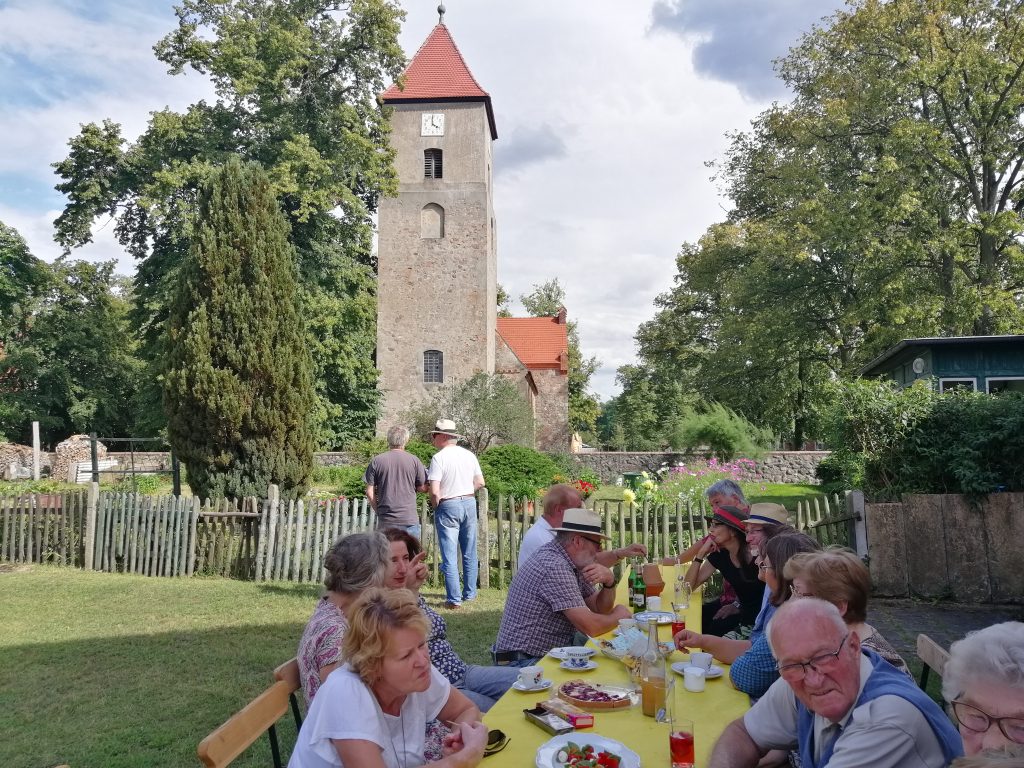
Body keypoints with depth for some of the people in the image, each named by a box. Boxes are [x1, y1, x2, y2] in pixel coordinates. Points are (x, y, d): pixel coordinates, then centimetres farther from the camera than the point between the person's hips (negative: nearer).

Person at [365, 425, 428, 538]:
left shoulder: (376, 461, -1)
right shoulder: (414, 460, -3)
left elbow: (370, 493, 0)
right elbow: (423, 488, 2)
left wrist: (378, 511, 12)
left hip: (386, 521, 1)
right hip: (410, 519, -1)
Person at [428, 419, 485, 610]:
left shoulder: (438, 458, -13)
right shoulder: (469, 455, 4)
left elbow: (434, 491, -18)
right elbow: (480, 482, 7)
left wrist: (436, 506, -1)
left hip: (448, 507, -5)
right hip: (469, 503, 6)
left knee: (449, 556, 0)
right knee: (469, 553, 15)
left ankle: (454, 599, 0)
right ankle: (470, 593, 25)